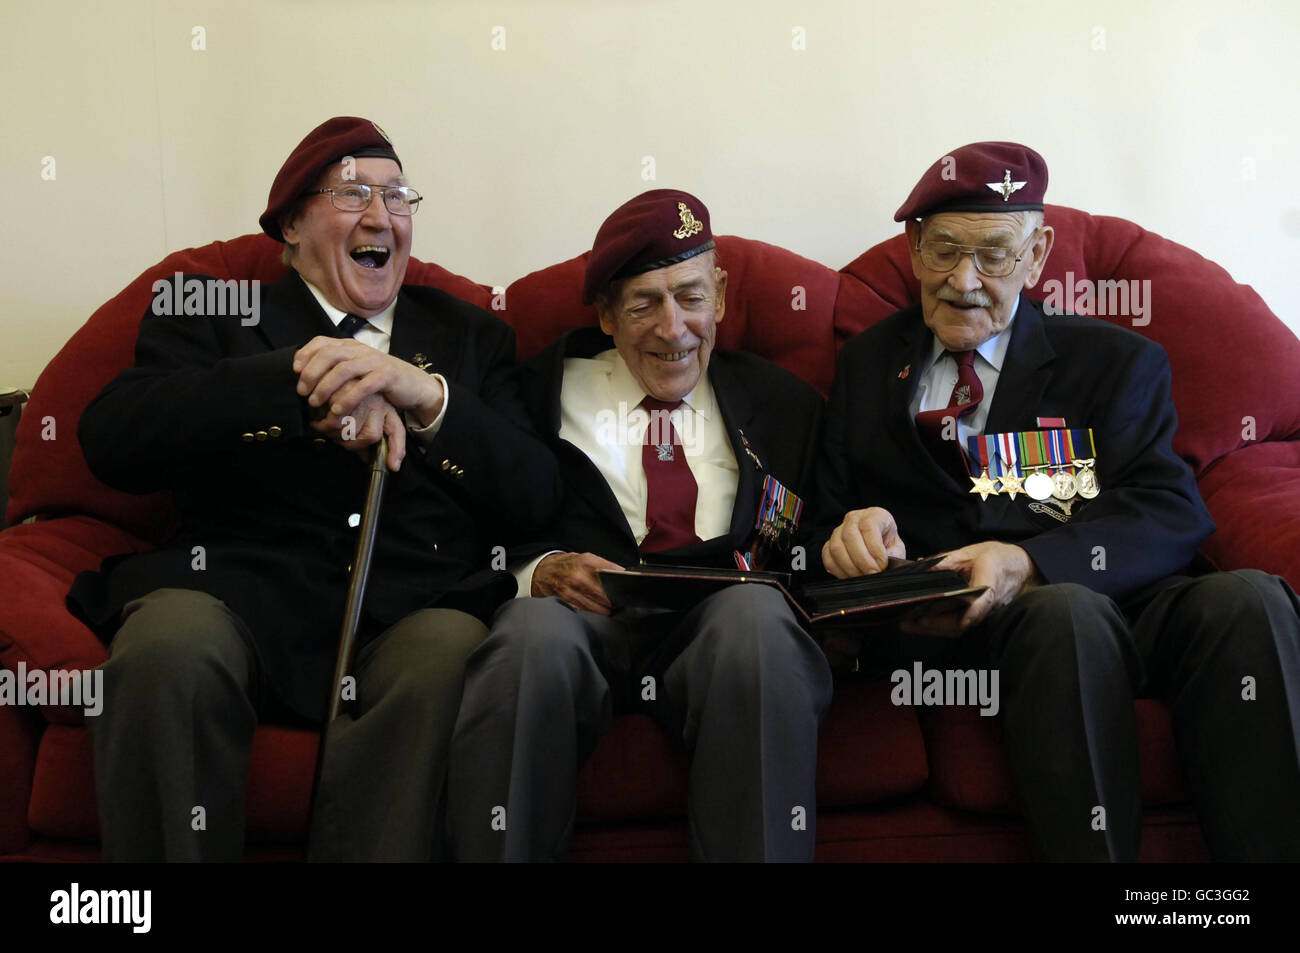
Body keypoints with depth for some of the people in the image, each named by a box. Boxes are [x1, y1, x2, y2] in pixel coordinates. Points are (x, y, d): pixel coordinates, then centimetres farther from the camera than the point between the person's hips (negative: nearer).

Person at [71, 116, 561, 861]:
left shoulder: (472, 337, 24)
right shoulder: (212, 316, 19)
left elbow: (537, 496, 10)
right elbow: (111, 441, 0)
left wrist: (427, 395, -8)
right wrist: (299, 380, -10)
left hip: (416, 603, 1)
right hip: (243, 586, 0)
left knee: (449, 661, -34)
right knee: (166, 650, -33)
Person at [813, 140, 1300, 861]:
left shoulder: (1117, 361, 16)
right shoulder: (867, 364, 21)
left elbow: (1173, 512, 0)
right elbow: (829, 513, 18)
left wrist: (1027, 563, -19)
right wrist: (850, 533, -9)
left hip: (1120, 604, 1)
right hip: (938, 634, -1)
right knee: (1069, 612, -35)